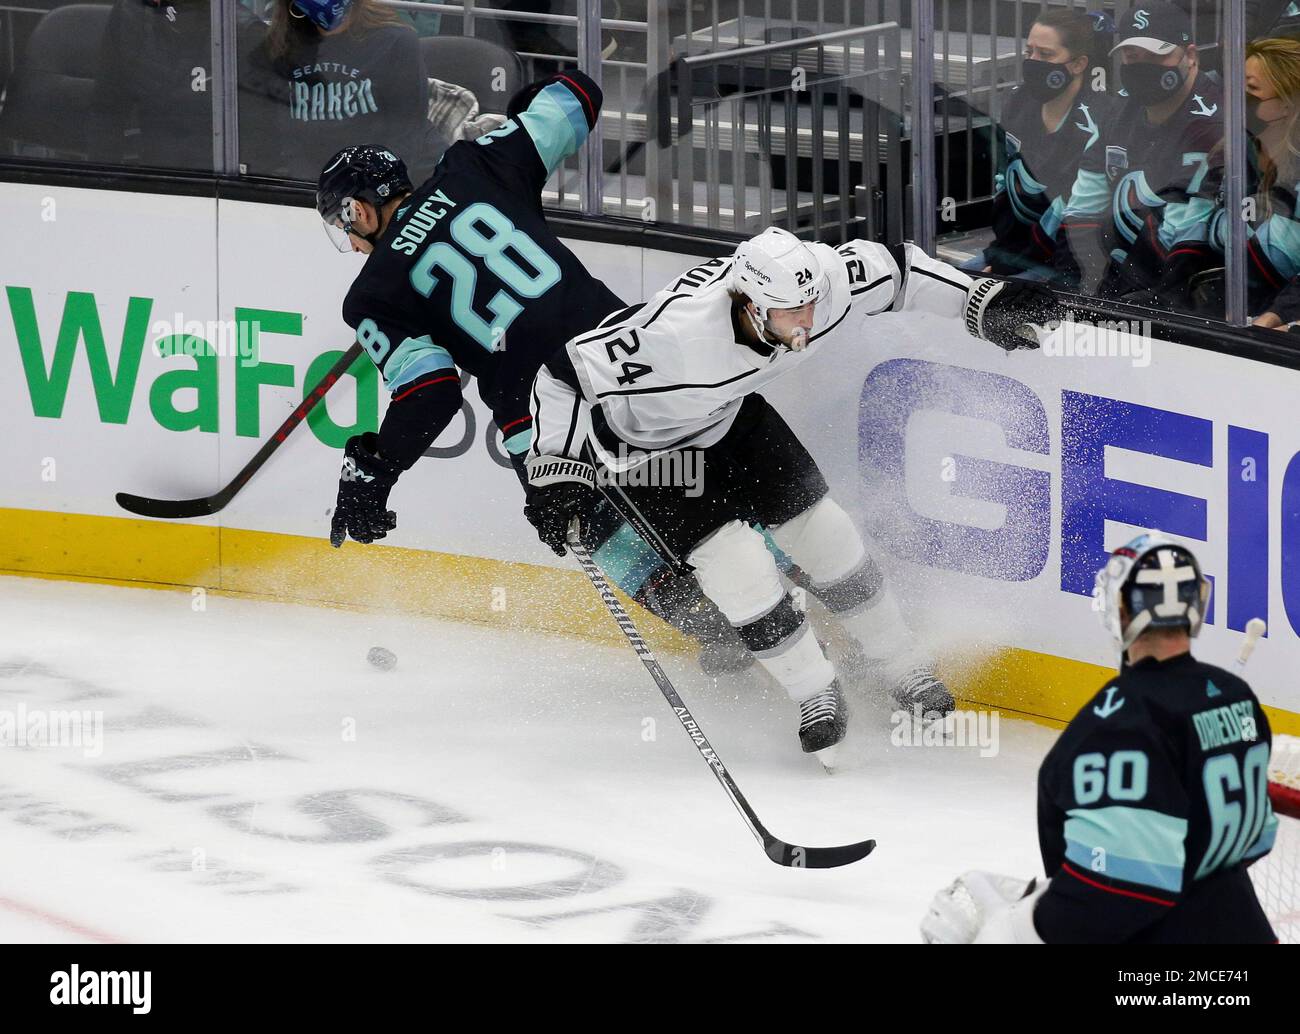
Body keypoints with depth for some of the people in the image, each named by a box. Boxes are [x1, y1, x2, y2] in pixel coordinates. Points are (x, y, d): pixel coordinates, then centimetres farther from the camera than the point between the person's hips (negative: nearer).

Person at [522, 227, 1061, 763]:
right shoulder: (676, 332, -43)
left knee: (820, 528, 5)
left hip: (729, 416, 6)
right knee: (740, 565, -17)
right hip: (645, 446, -6)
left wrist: (983, 302, -9)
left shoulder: (828, 284, -28)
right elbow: (566, 371, -33)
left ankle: (907, 677, 22)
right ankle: (818, 699, 2)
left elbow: (889, 269, -7)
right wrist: (558, 473, -32)